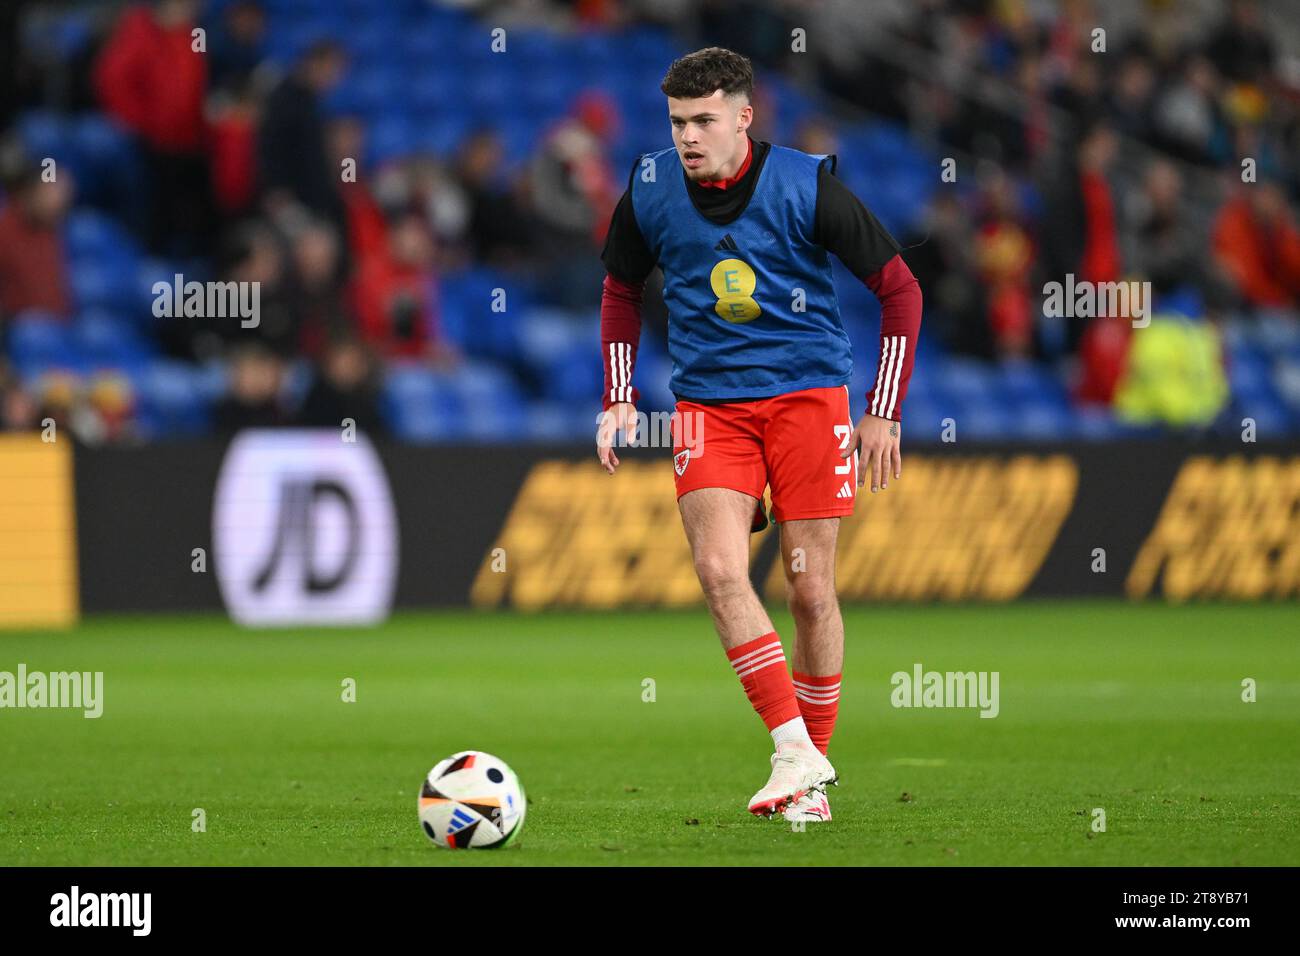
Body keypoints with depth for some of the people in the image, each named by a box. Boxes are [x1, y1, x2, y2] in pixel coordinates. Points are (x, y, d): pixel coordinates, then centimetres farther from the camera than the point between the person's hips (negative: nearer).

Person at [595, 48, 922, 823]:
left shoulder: (805, 185, -10)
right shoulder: (651, 189, -1)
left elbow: (899, 288, -4)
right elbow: (622, 292, 17)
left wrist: (885, 412, -7)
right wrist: (619, 400, 6)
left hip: (808, 392, -2)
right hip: (710, 403, 2)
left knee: (810, 588, -1)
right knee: (719, 569, -18)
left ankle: (815, 763, 15)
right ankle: (794, 751, -16)